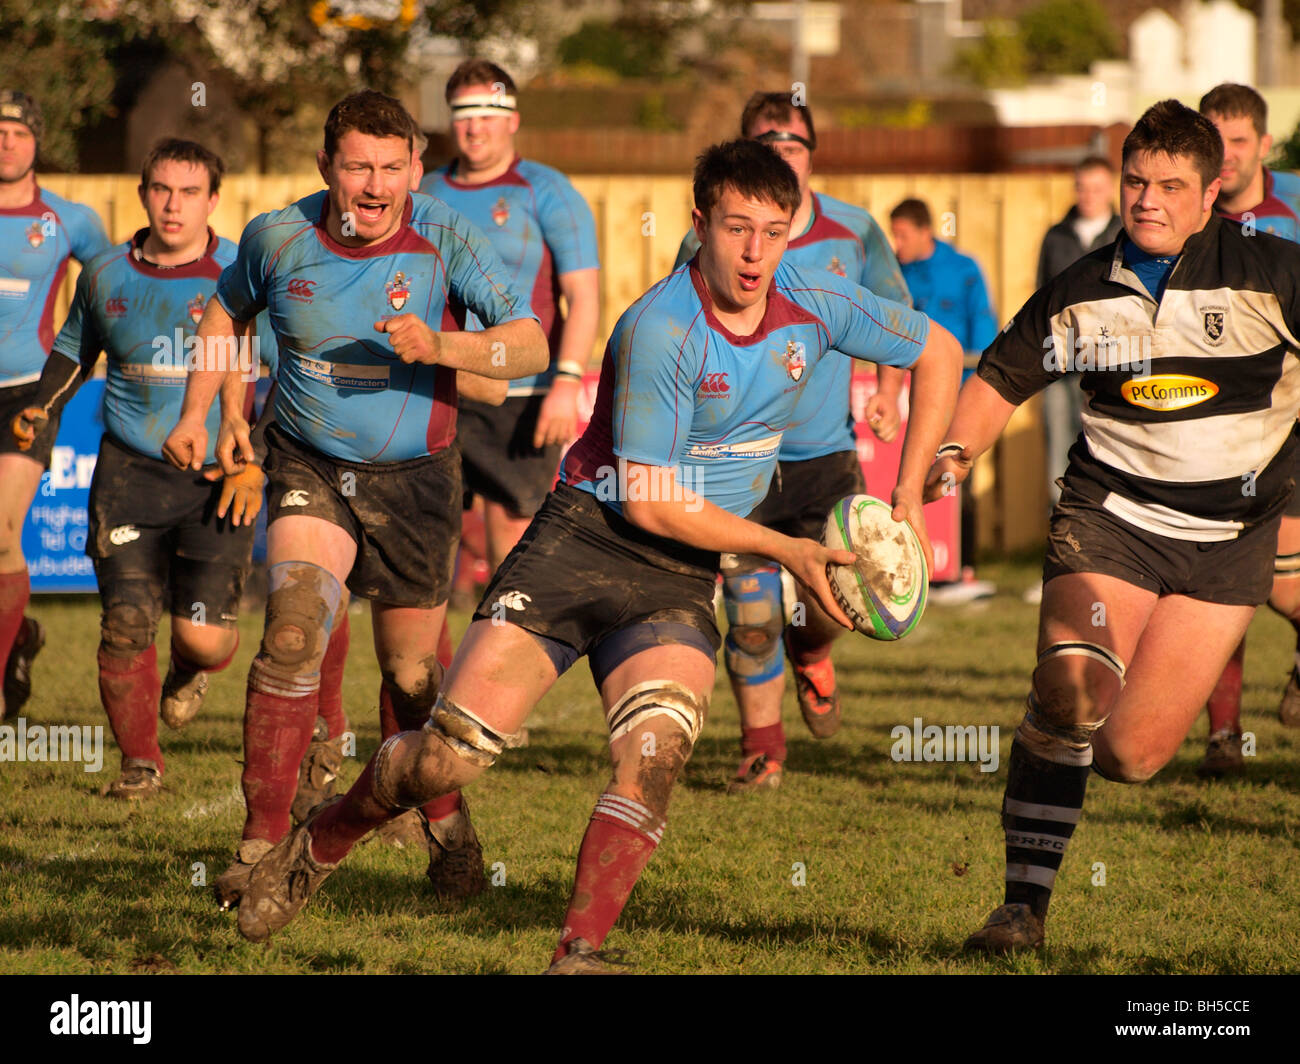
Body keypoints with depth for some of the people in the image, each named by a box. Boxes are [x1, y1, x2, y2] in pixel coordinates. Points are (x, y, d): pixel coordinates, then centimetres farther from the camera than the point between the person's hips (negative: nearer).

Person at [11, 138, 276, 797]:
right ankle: (140, 761, 12)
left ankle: (192, 670, 31)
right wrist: (43, 410, 7)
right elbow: (74, 350, 25)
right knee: (125, 620, -8)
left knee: (202, 633, -9)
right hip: (130, 470, 2)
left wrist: (254, 461, -7)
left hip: (219, 477, -2)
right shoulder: (106, 276, 7)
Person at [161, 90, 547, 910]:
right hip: (310, 468, 0)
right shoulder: (279, 237, -8)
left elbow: (530, 346, -21)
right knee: (294, 631, -23)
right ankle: (265, 837, -18)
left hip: (415, 478, 0)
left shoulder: (444, 241, -15)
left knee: (414, 675, 7)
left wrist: (439, 347, -36)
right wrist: (198, 412, 6)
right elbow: (228, 312, 15)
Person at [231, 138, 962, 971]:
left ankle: (578, 954, -19)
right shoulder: (661, 330, -19)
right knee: (447, 755, -8)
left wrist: (906, 501, 8)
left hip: (680, 578, 4)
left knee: (655, 748, -25)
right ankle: (318, 847, 21)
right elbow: (650, 501, -16)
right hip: (582, 544, -4)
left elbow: (938, 351, 15)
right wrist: (785, 550, -12)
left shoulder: (815, 305, -1)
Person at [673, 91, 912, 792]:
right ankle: (761, 748, 18)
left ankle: (810, 654, 29)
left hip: (827, 452, 1)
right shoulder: (709, 241, -6)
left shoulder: (855, 233, -1)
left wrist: (888, 391, -2)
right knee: (751, 620, -5)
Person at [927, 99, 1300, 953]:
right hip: (1111, 519, 1)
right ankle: (1027, 903, -16)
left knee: (1129, 756, -6)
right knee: (1069, 689, -26)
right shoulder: (1082, 294, 3)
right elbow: (1002, 378, 17)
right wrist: (953, 455, 0)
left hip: (1230, 541, -1)